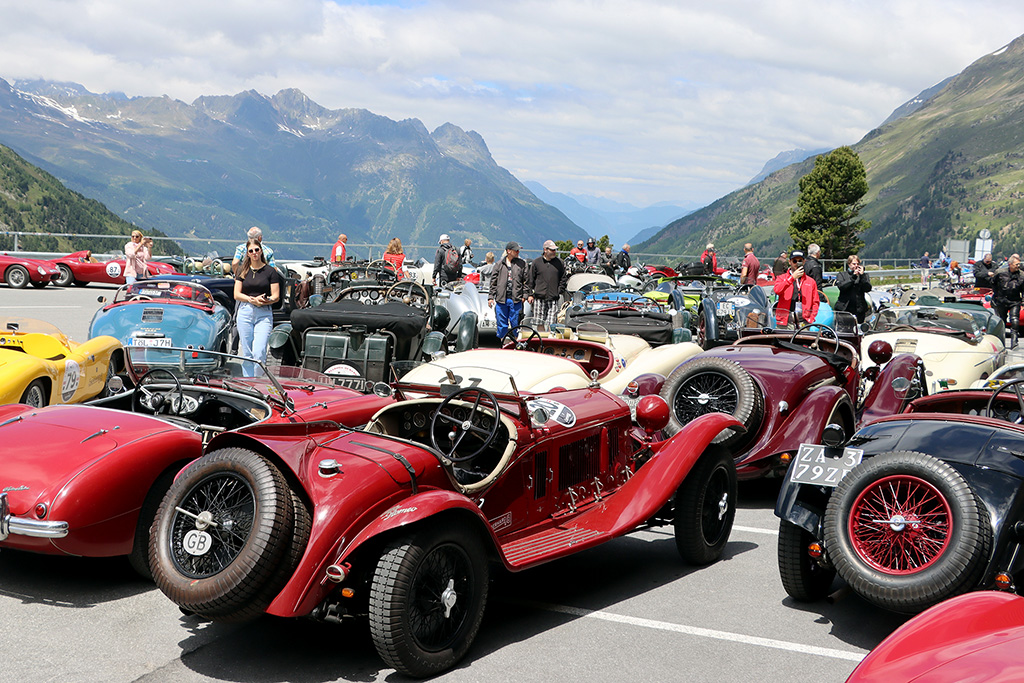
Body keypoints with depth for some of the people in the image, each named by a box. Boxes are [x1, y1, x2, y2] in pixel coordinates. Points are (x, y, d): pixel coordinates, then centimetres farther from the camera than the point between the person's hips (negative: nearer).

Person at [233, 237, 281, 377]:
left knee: (259, 353, -13)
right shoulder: (242, 271, 11)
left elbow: (276, 296, 2)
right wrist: (252, 299, -11)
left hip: (264, 314, -2)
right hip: (245, 313, 2)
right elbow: (236, 294, 6)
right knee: (247, 354, 5)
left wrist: (265, 300, -18)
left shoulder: (270, 271, 4)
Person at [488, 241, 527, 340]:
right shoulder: (500, 264, 5)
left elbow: (525, 281, 6)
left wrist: (524, 295, -2)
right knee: (502, 324, 5)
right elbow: (493, 281, 8)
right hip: (501, 299, 1)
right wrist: (490, 297, 4)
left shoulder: (522, 264, 4)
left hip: (516, 300, -1)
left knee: (515, 324, 3)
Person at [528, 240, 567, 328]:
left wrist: (559, 291, 5)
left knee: (551, 323, -6)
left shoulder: (559, 262, 9)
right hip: (539, 298, -1)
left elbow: (563, 278, 16)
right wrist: (530, 294, 2)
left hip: (553, 299, 1)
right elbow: (530, 279, 7)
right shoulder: (536, 262, 4)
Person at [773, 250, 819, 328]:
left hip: (803, 319, 1)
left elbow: (815, 302, 16)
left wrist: (811, 318, 2)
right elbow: (777, 290, -11)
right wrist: (792, 278, -14)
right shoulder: (782, 278, 12)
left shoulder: (811, 281, 17)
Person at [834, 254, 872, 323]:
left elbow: (868, 289, -3)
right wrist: (853, 277, -12)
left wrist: (862, 275, -10)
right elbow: (841, 286, -9)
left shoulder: (864, 276, 13)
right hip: (843, 309, -1)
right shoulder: (842, 274, 10)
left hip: (859, 310, 1)